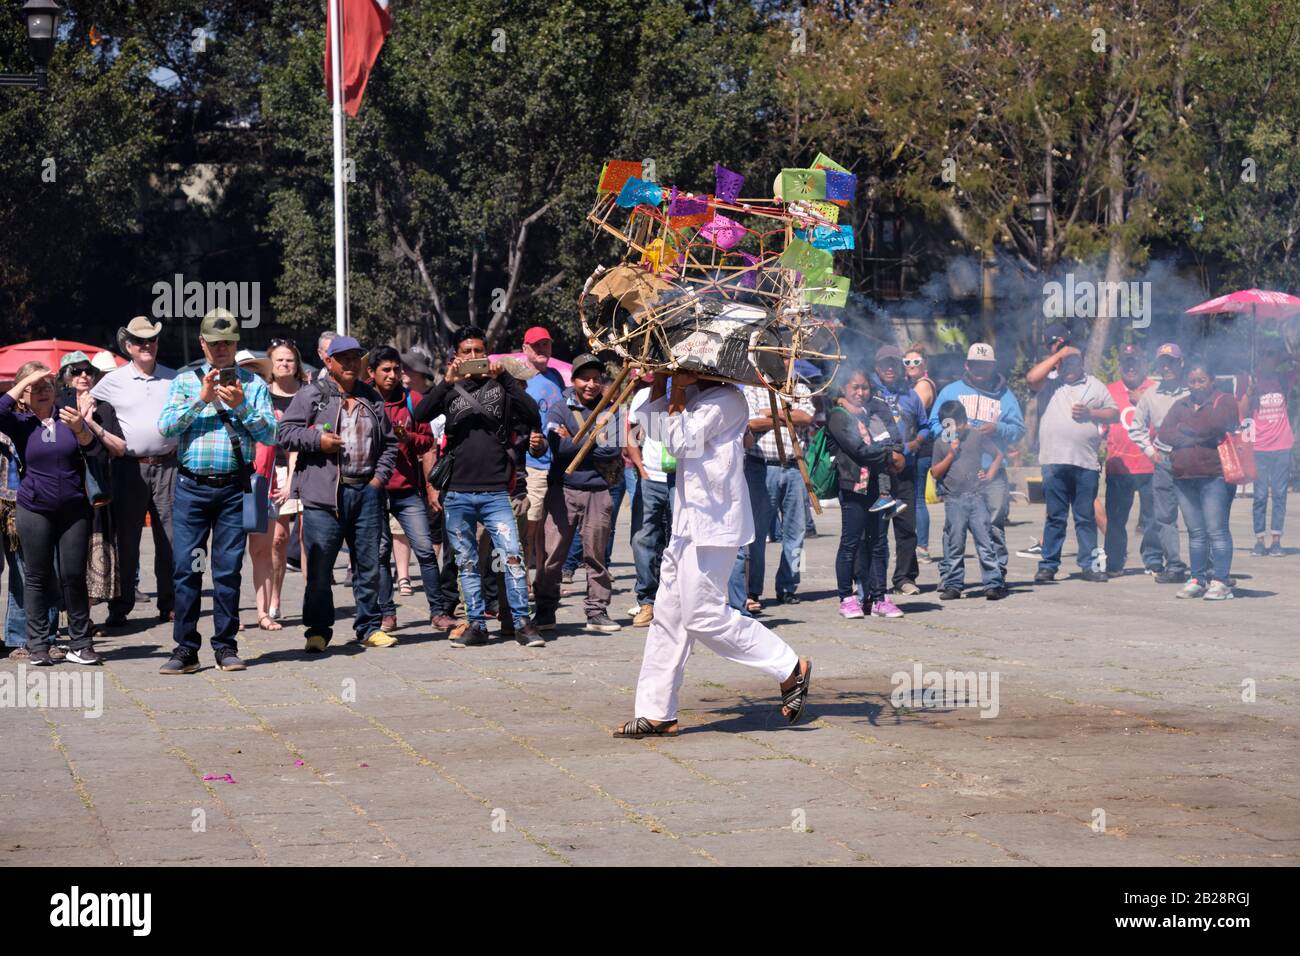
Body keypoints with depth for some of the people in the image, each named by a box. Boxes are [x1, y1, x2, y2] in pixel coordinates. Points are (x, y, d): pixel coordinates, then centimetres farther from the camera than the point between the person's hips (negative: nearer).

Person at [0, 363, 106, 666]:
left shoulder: (68, 418, 5)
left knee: (74, 576, 0)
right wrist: (25, 381, -13)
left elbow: (100, 454, -2)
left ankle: (80, 644, 7)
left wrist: (80, 430, -21)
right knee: (37, 577, 4)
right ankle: (38, 646, 9)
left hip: (74, 510, 1)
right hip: (35, 512, -1)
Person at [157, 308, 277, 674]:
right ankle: (185, 649, 2)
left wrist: (241, 406, -12)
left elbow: (270, 434, 1)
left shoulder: (253, 384, 9)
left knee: (229, 569, 1)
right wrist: (200, 400, -12)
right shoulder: (185, 382, 11)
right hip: (191, 487, 0)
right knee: (185, 567, -2)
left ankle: (226, 647, 9)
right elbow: (165, 426, -3)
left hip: (234, 488, 0)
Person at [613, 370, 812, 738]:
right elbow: (653, 425, 17)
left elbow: (680, 441, -17)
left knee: (703, 615, -10)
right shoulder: (694, 397, 16)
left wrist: (677, 392, -10)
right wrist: (659, 382, 8)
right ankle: (656, 713, 11)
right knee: (668, 615, 8)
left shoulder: (727, 401, -12)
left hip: (713, 521, -10)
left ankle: (791, 669, 1)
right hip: (688, 521, 10)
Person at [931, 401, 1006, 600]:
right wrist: (951, 454, -4)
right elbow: (936, 473, 6)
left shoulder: (977, 436, 7)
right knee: (954, 544, 1)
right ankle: (952, 585, 8)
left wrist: (990, 475, 3)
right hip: (954, 499, 1)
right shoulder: (941, 443, 9)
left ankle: (993, 583, -3)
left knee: (985, 540, -3)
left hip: (977, 496, -1)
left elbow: (998, 455, 16)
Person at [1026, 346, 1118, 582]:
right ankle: (1048, 565, 5)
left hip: (1086, 462, 2)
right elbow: (1031, 378, -14)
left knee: (1086, 517, 6)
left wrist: (1090, 413, -5)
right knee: (1055, 517, 1)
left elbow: (1114, 414, 13)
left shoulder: (1094, 386, 14)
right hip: (1054, 461, -2)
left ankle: (1089, 565, 11)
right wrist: (1057, 355, -7)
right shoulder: (1049, 383, 7)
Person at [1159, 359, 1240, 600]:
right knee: (1195, 532, 8)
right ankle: (1198, 580, 12)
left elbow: (1215, 425, -17)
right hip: (1184, 478, 5)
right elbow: (1164, 433, 4)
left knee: (1216, 530, -9)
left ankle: (1221, 581, -9)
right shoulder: (1180, 405, 18)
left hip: (1214, 475, -5)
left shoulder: (1224, 401, 3)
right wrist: (1198, 436, -8)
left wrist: (1184, 428, -2)